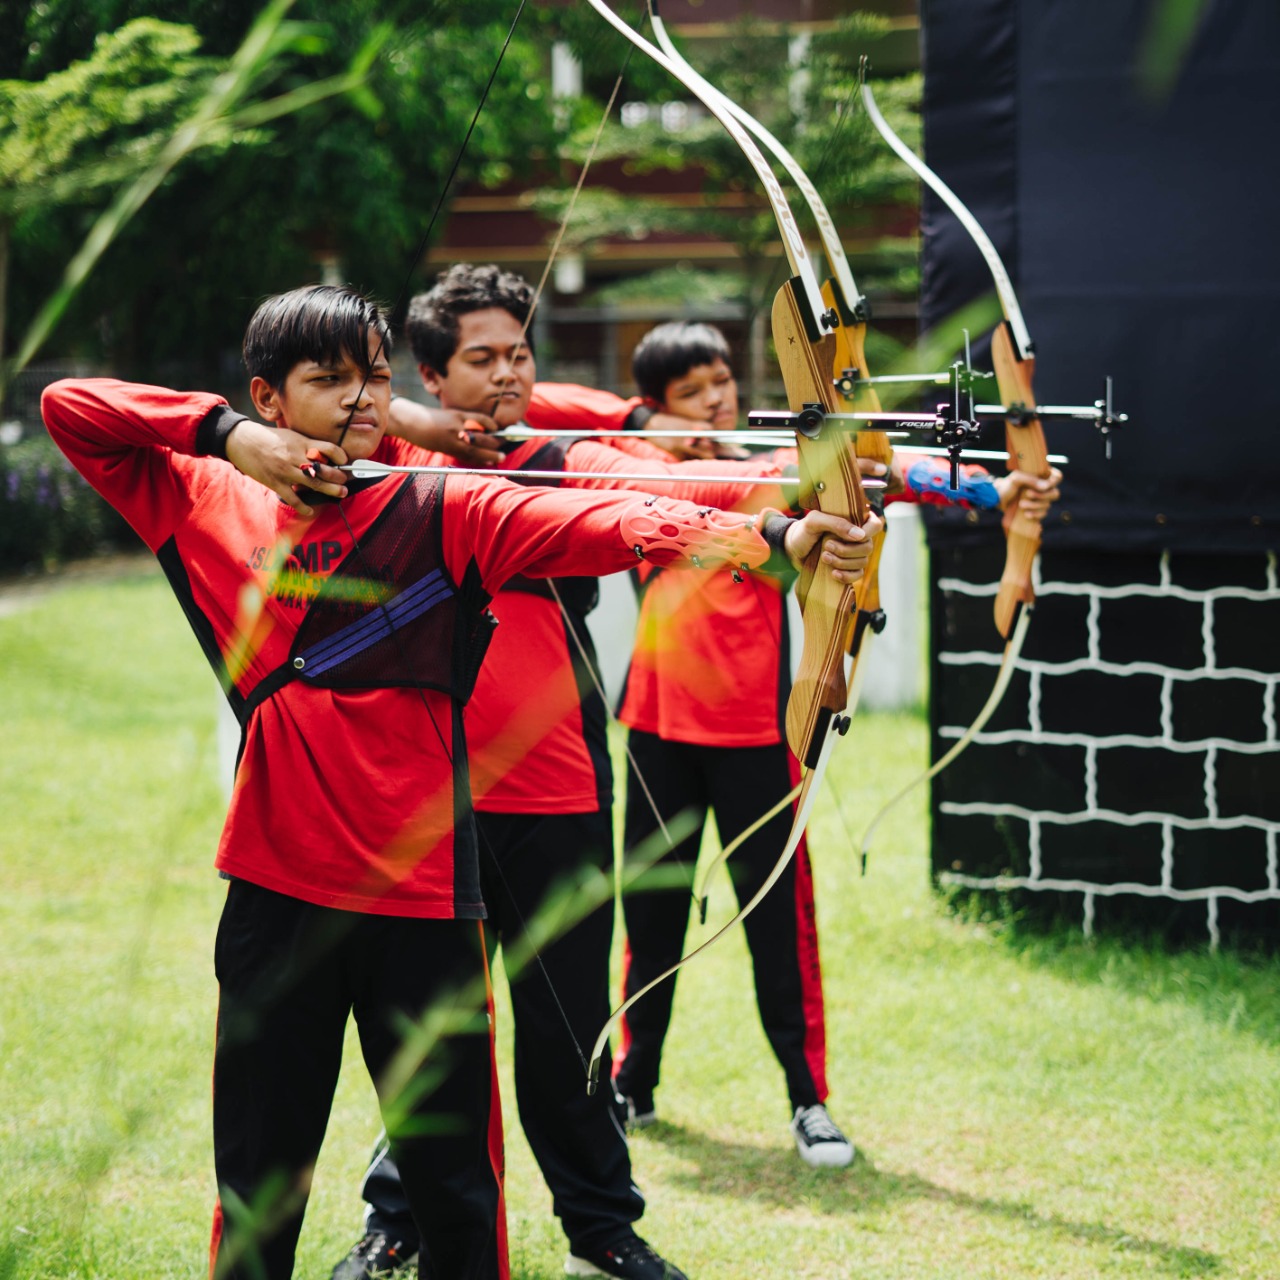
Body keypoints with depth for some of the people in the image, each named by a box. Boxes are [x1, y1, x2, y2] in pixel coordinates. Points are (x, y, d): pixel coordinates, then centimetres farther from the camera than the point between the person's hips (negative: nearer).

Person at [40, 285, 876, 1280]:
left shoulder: (445, 508, -3)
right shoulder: (212, 503, 6)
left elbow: (607, 523, -18)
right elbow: (69, 406, 8)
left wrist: (774, 537, -34)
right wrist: (226, 434, -6)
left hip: (423, 892, -2)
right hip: (276, 891, 2)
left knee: (454, 1176, 3)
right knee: (258, 1177, 10)